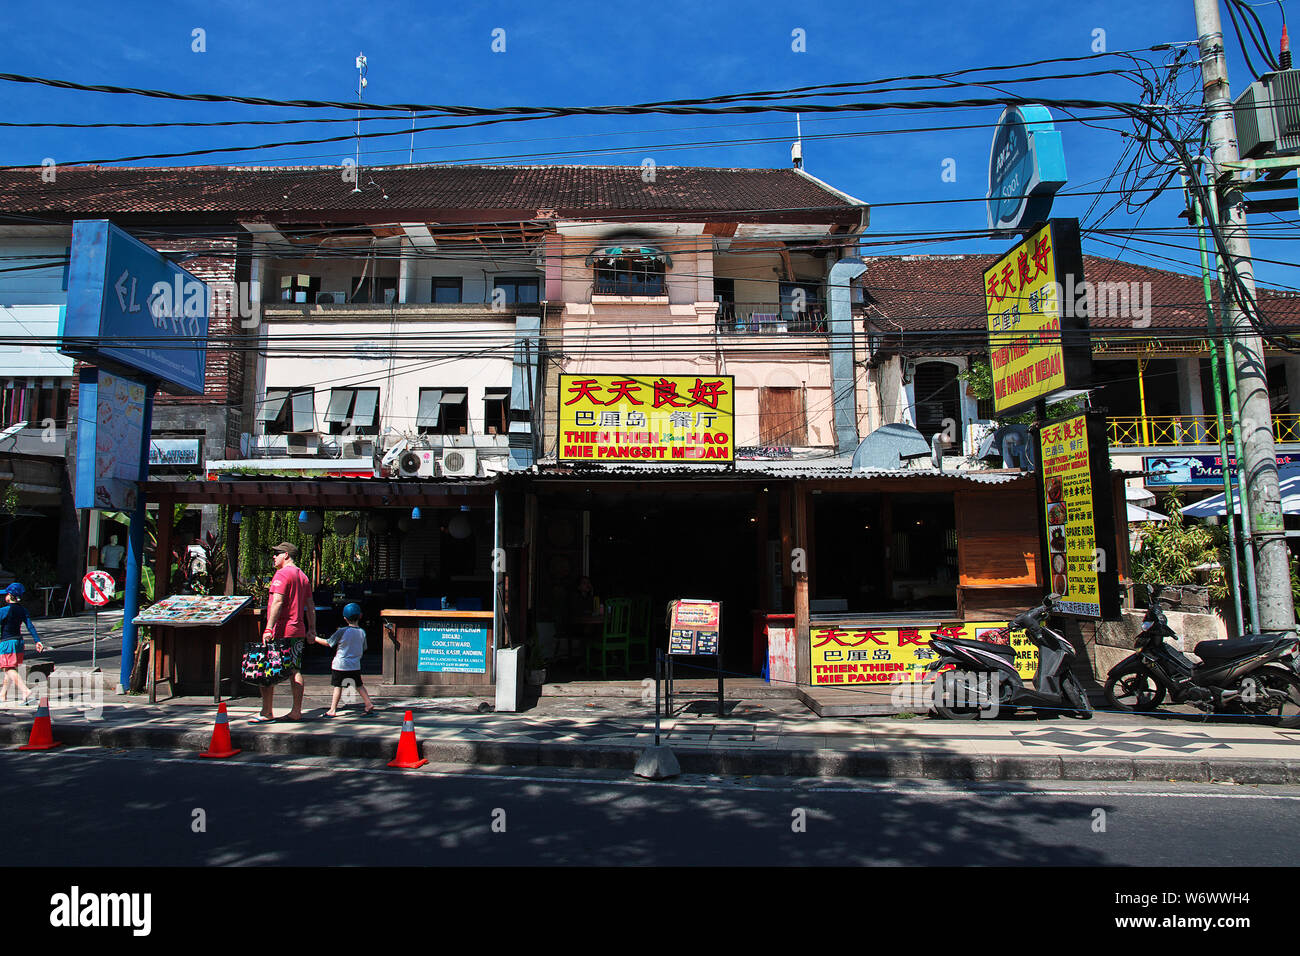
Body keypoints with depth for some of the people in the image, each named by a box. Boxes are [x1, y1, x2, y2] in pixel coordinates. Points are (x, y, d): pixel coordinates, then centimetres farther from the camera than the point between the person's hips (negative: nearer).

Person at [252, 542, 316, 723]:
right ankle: (296, 712, 9)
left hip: (281, 631, -8)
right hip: (298, 631, 8)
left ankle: (267, 712, 0)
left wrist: (269, 629, -22)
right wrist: (311, 630, 20)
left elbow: (277, 602, -19)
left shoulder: (282, 574, -9)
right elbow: (310, 606, 18)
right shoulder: (302, 576, 17)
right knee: (295, 670, 8)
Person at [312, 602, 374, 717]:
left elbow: (328, 643, -3)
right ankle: (369, 703, 10)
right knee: (359, 685, 15)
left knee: (337, 686, 4)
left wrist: (316, 639, 11)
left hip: (340, 664, -4)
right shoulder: (362, 632, -1)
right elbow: (364, 649, 9)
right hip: (355, 665, 4)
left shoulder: (342, 631, -12)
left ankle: (333, 710, 6)